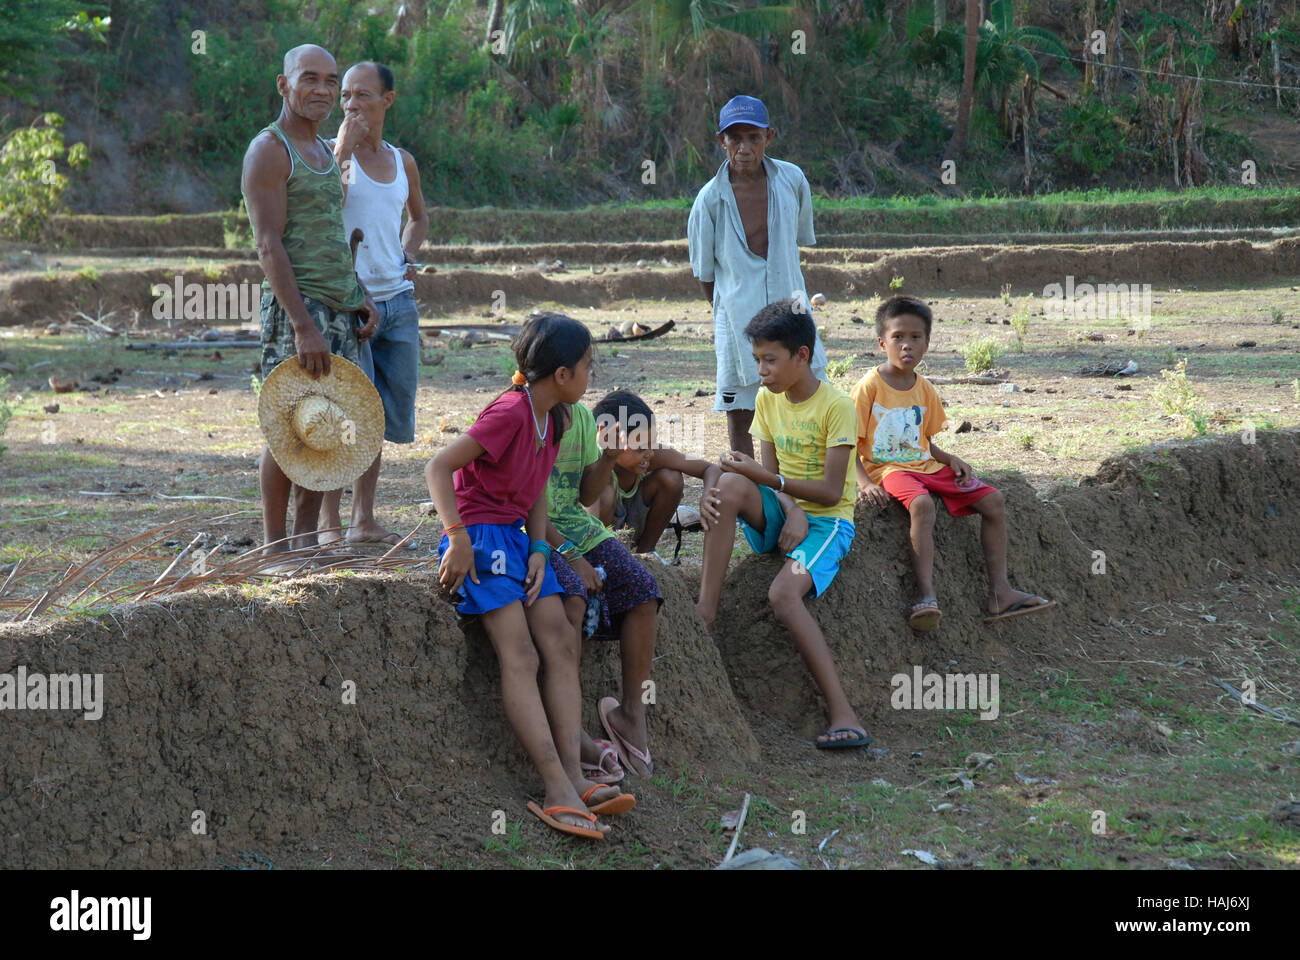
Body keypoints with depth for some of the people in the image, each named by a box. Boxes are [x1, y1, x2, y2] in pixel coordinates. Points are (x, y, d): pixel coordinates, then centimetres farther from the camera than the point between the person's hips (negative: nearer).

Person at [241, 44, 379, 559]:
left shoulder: (324, 151, 19)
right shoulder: (269, 150, -8)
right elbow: (269, 245, -15)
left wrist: (360, 297, 14)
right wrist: (303, 325, -22)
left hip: (341, 306, 8)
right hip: (297, 304, -8)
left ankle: (306, 538, 13)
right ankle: (274, 544, 1)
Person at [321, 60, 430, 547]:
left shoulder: (402, 161, 12)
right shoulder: (332, 152, -4)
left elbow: (419, 217, 31)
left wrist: (408, 259, 13)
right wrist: (344, 149, -20)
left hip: (398, 301, 6)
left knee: (384, 416, 11)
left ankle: (364, 520, 20)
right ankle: (330, 525, -1)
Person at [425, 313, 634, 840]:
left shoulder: (553, 418, 9)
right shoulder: (510, 412, -19)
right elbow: (438, 467, -22)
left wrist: (539, 549, 0)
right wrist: (458, 539, -25)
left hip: (517, 535, 9)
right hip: (479, 533, -9)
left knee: (561, 643, -7)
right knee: (519, 653, -19)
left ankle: (573, 776, -15)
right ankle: (557, 787, -26)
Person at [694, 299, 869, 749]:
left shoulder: (835, 407, -13)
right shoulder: (768, 399, 7)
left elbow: (831, 491, -18)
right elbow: (774, 473, 4)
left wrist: (764, 477, -24)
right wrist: (792, 512, -16)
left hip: (827, 520, -5)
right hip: (781, 513, 6)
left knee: (784, 593, -33)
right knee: (727, 483, -26)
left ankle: (842, 715, -36)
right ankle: (705, 613, -29)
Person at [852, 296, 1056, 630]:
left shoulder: (924, 390, 12)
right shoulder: (870, 386, -7)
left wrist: (949, 459, 0)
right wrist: (865, 483, -22)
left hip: (924, 464, 7)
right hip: (887, 467, -7)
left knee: (993, 500, -6)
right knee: (922, 503, -39)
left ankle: (999, 591, -4)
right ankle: (926, 596, -42)